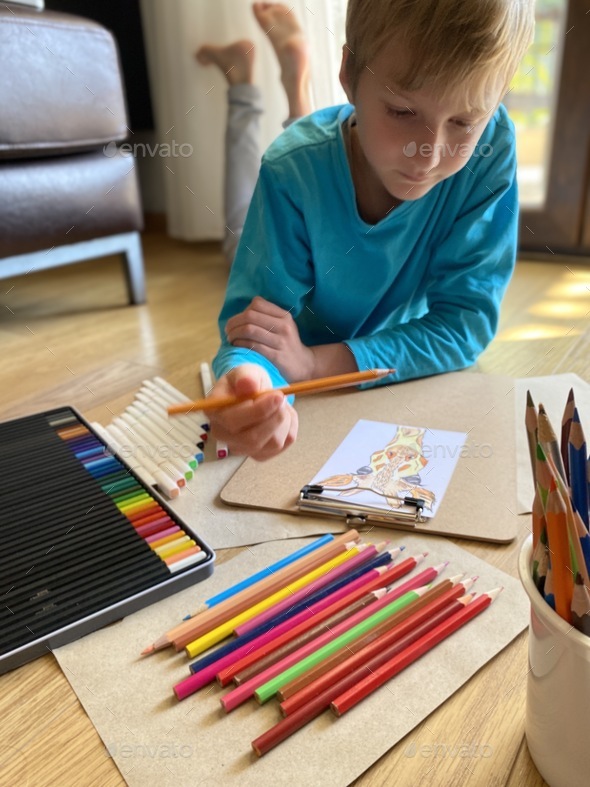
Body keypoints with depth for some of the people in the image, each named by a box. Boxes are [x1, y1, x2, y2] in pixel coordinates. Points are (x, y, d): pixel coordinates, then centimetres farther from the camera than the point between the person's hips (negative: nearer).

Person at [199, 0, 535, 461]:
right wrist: (248, 375, -52)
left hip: (415, 387, 2)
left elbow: (466, 320, -22)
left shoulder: (491, 148, -24)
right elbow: (253, 329, -25)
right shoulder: (295, 170, -27)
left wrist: (315, 362, -34)